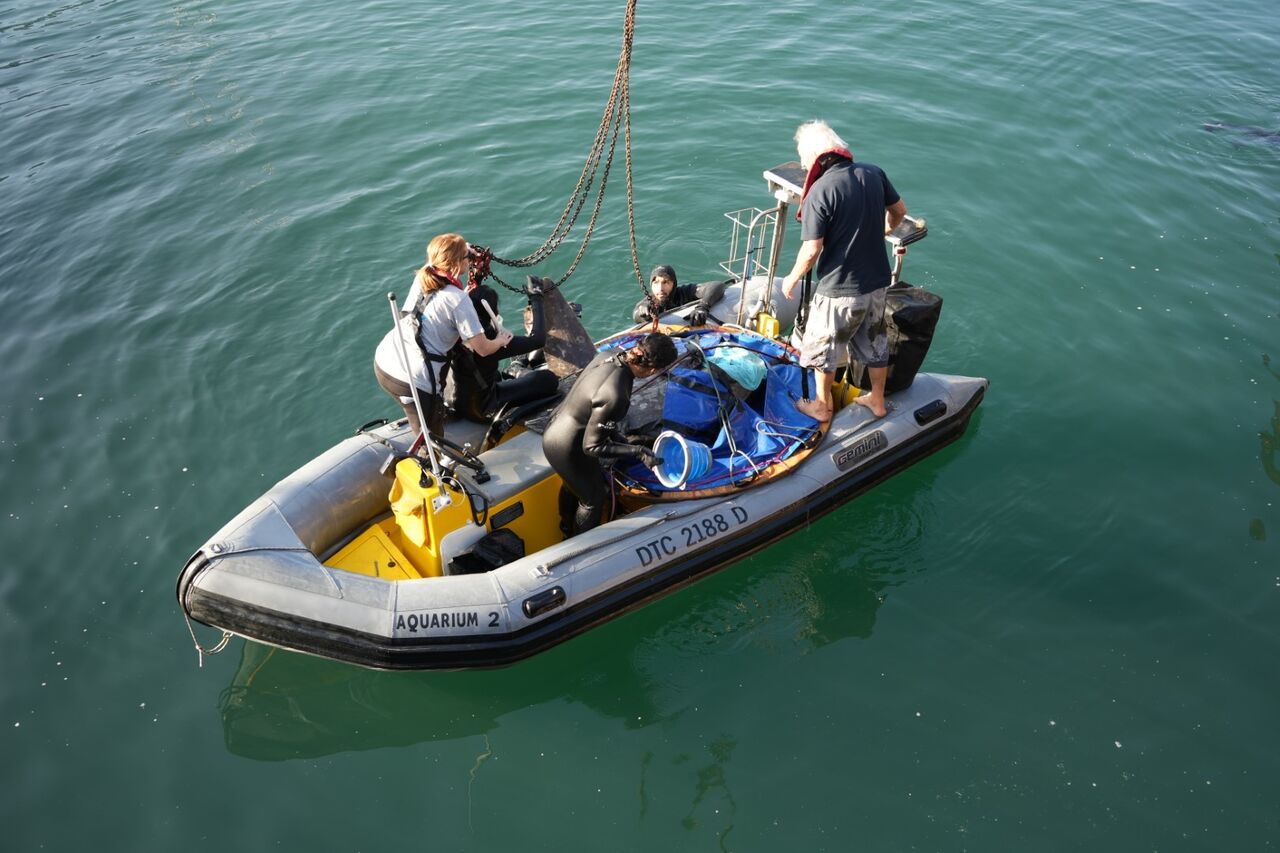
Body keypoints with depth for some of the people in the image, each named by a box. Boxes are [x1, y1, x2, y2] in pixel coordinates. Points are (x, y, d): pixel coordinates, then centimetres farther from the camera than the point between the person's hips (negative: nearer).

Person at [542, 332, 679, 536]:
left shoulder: (611, 355, -14)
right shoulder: (615, 396, -39)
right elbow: (592, 446, -28)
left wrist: (614, 433, 8)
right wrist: (639, 452, -24)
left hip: (555, 430, 8)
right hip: (567, 449, -8)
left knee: (573, 482, 36)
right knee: (594, 499, 20)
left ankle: (567, 527, 64)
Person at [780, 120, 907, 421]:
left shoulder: (820, 191, -22)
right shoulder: (874, 173, -3)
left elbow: (811, 250, -22)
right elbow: (899, 211, 12)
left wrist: (792, 279, -4)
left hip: (840, 288, -6)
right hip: (877, 280, 6)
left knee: (822, 346, 17)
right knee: (875, 340, 24)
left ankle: (823, 406, 33)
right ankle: (877, 401, 41)